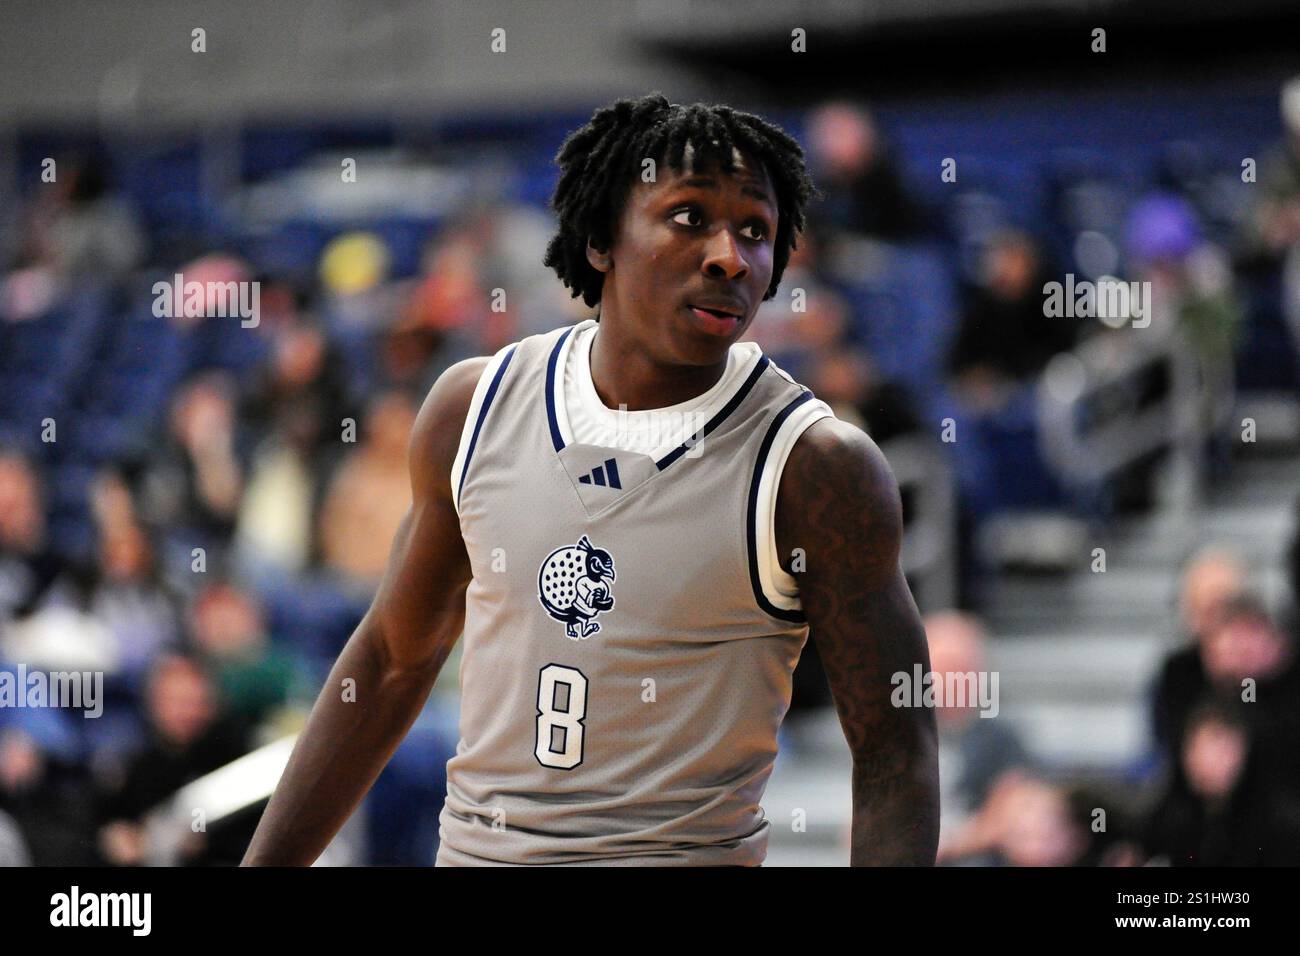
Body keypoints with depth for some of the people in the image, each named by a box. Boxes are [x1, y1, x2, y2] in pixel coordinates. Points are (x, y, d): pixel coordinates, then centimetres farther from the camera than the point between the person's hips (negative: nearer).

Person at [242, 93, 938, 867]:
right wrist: (264, 865, 10)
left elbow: (894, 751, -8)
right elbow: (394, 660, 11)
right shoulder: (474, 408, 2)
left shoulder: (818, 470, -11)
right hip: (470, 846, 4)